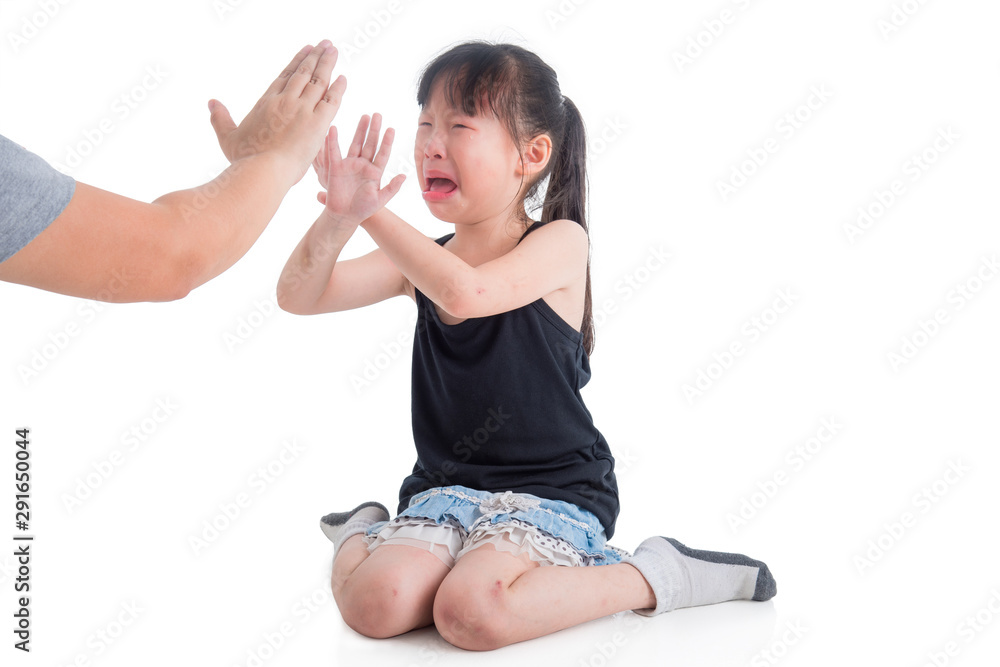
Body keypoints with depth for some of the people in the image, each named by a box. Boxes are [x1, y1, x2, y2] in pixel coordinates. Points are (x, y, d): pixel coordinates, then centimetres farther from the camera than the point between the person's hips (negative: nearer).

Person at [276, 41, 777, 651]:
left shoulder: (561, 241, -9)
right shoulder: (422, 258, 6)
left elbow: (464, 292, -29)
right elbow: (299, 297, -2)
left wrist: (373, 213, -20)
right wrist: (339, 217, -21)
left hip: (554, 491, -4)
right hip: (446, 487, 4)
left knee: (472, 613, -30)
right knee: (376, 604, -21)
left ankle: (648, 575, -8)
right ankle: (362, 533, 14)